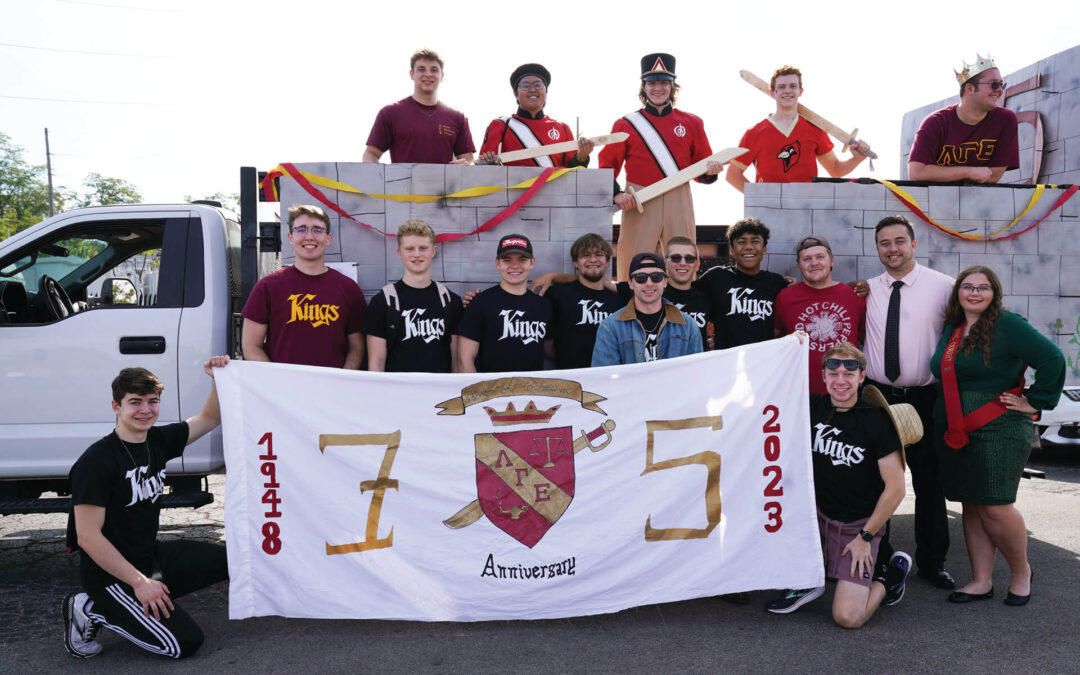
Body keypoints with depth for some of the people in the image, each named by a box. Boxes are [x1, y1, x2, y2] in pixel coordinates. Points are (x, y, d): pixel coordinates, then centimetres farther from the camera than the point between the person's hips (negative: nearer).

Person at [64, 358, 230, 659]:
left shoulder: (158, 441, 1)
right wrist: (140, 582, -23)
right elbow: (88, 537, -22)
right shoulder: (96, 462, -20)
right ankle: (91, 610, 2)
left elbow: (210, 418, 12)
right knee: (185, 642, -14)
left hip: (153, 555, 8)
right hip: (110, 574, -8)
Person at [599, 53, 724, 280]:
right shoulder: (626, 124, 6)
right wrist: (616, 194, -12)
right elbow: (607, 166, 5)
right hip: (639, 203, -2)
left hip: (679, 202, 2)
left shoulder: (692, 123, 12)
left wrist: (710, 171, -7)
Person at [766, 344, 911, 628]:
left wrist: (865, 536, -11)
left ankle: (894, 572, 17)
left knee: (847, 617, -16)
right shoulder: (812, 408, -2)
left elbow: (895, 489, -12)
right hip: (818, 514, 5)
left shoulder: (876, 420, -13)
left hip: (859, 525, -4)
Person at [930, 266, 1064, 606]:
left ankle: (1021, 572, 20)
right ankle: (981, 581, 18)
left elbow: (1052, 358, -13)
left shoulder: (1008, 325, -7)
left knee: (995, 508, -5)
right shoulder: (950, 329, 13)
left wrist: (1035, 401, -9)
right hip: (954, 434, 6)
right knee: (971, 507, 9)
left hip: (998, 433, -6)